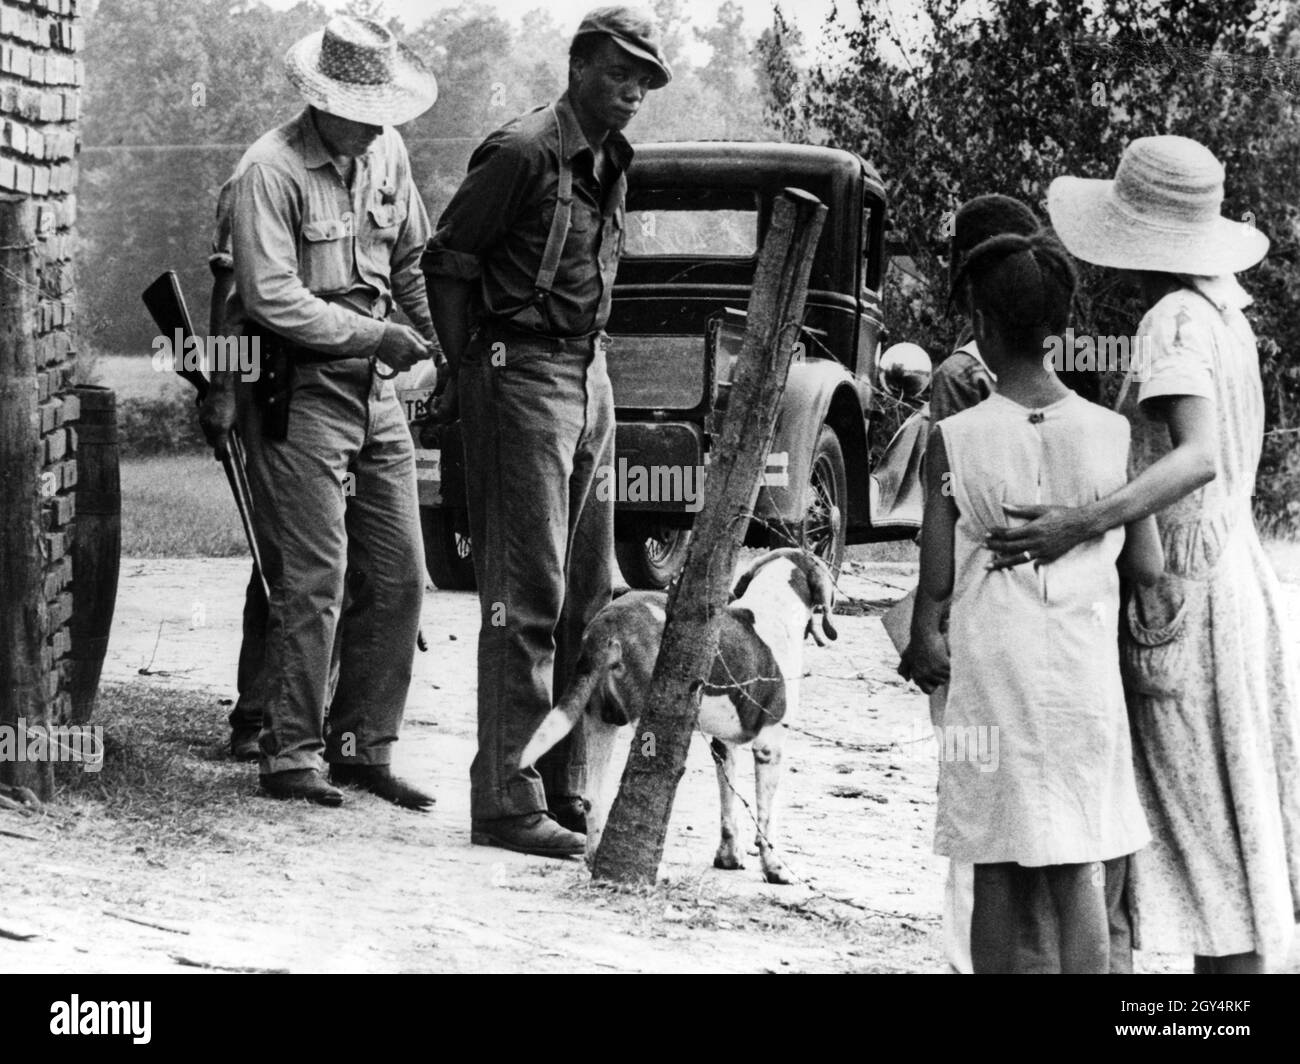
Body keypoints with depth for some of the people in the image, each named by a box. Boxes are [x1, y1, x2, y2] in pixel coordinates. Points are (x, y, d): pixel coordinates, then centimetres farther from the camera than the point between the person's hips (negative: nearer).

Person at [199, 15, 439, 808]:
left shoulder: (386, 153, 7)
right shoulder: (270, 173, -15)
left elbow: (412, 259, 21)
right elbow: (274, 301, -20)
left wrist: (443, 333, 7)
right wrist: (375, 334, -18)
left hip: (373, 388, 7)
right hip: (297, 390, -7)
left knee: (398, 578, 7)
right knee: (315, 581, -7)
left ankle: (364, 745, 18)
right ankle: (290, 756, 3)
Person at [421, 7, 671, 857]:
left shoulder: (613, 164, 14)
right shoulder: (524, 153, -12)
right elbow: (447, 263, -9)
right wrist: (466, 372, -8)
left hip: (590, 374, 9)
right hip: (522, 374, -9)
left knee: (585, 594, 10)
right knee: (526, 593, -9)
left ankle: (565, 794, 17)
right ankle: (508, 803, -7)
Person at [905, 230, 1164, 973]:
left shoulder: (955, 439, -8)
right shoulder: (1113, 435, -4)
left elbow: (937, 576, -5)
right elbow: (1148, 567, 0)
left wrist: (925, 637, 14)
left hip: (988, 668, -1)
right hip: (1084, 670, 1)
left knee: (998, 877, 7)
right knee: (1080, 872, 5)